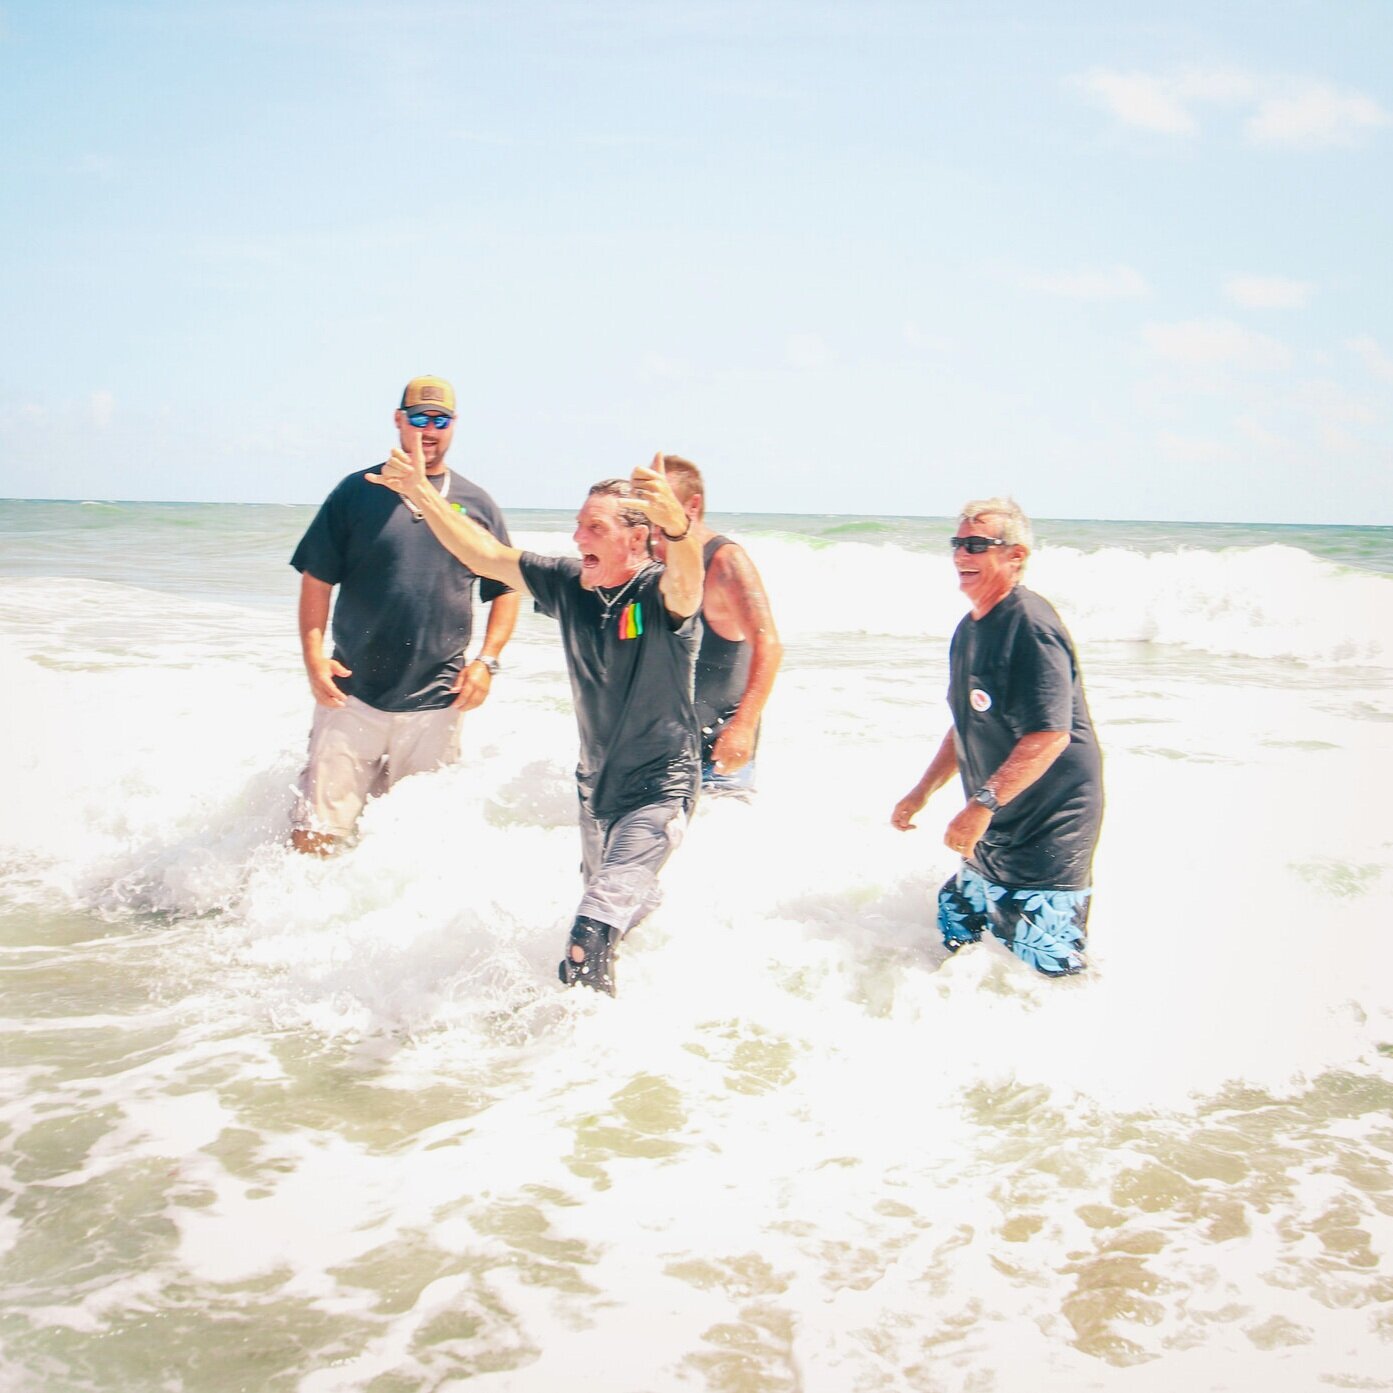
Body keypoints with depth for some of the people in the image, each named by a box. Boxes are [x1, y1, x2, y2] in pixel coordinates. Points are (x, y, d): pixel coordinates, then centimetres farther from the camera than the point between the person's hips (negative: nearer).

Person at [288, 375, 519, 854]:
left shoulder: (477, 505, 10)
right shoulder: (358, 491, 4)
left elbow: (506, 590, 13)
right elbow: (317, 580, 4)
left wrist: (486, 660, 0)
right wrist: (313, 656, -8)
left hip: (437, 703, 2)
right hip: (351, 694, -1)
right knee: (312, 837, -4)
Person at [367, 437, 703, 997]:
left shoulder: (660, 593, -22)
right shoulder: (568, 584, -5)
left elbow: (685, 581, -46)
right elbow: (484, 554, -1)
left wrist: (676, 525, -69)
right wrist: (420, 492, -10)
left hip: (659, 789, -7)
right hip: (595, 787, 7)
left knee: (593, 932, -23)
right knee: (624, 908, 27)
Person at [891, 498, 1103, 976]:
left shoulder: (1031, 625, -19)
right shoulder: (969, 628, 11)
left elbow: (1050, 735, -27)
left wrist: (982, 804, -31)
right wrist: (922, 792, 18)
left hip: (1048, 829, -9)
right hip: (995, 829, 9)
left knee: (1043, 962, -8)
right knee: (955, 928, 15)